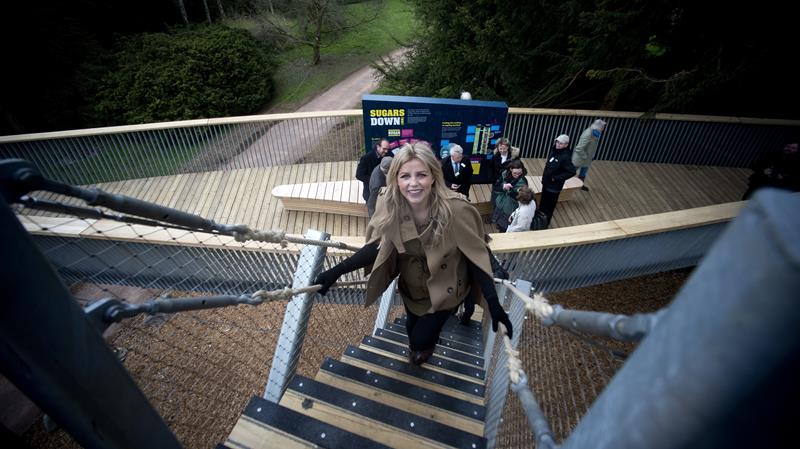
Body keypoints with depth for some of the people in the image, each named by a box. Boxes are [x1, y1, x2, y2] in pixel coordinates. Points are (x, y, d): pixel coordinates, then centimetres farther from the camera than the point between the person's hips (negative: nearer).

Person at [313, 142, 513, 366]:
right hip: (411, 286, 4)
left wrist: (494, 304, -27)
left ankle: (428, 344, 47)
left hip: (444, 288, -3)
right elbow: (378, 245, -14)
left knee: (421, 339, 7)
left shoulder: (455, 209, -34)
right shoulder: (390, 205, -23)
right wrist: (337, 271, -23)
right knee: (412, 330, 27)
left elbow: (476, 255, -23)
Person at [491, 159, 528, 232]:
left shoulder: (522, 182, -23)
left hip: (510, 210, -4)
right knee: (499, 225, 25)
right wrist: (503, 186, -25)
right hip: (500, 205, 5)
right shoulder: (505, 174, -10)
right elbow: (496, 187, -4)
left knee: (506, 230, 10)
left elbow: (517, 197, -23)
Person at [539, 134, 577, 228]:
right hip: (546, 182, 8)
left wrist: (557, 178, -21)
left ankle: (545, 223, 25)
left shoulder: (565, 157, -25)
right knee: (542, 202, 22)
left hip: (554, 186, -8)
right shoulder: (553, 149, -2)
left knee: (549, 206, 8)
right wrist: (544, 176, 7)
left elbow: (572, 172, -24)